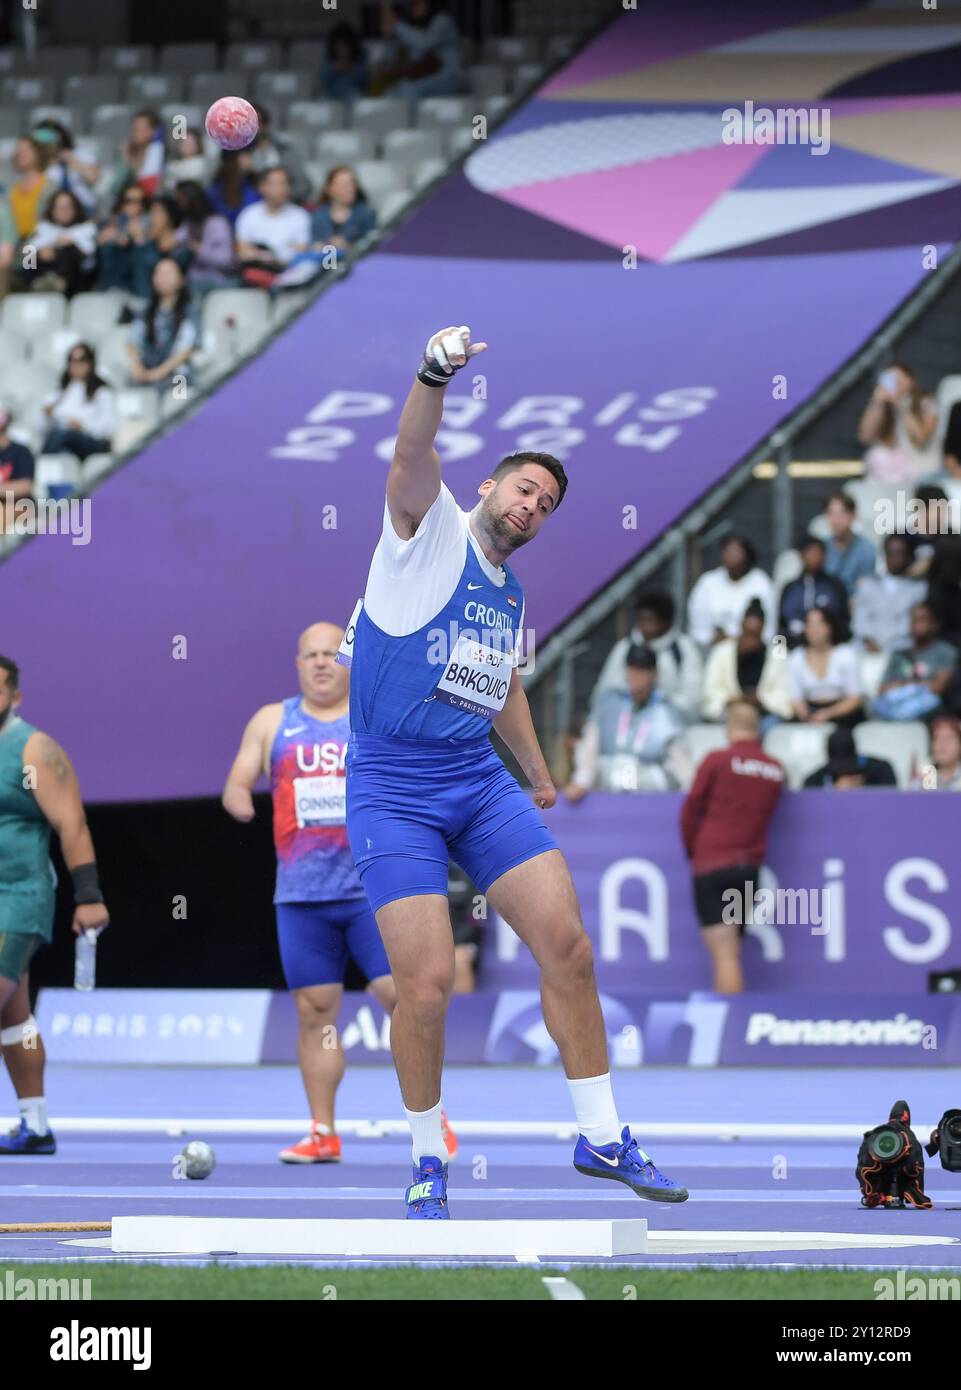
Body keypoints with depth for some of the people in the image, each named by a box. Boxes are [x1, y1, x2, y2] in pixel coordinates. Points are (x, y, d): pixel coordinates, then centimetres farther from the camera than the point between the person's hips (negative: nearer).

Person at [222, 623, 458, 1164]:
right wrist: (239, 803, -12)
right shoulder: (272, 723, 12)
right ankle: (323, 1134, 8)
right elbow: (236, 786, 10)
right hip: (302, 893, 2)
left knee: (402, 996, -10)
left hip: (374, 886, -2)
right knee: (315, 1011, 2)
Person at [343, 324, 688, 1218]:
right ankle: (427, 1162, 6)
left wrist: (539, 773, 44)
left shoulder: (511, 595, 18)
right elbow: (413, 455, -24)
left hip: (479, 778, 7)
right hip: (392, 790, -7)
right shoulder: (432, 528, -3)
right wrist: (434, 376, -43)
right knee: (426, 983, -14)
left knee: (566, 942, -3)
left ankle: (601, 1138, 9)